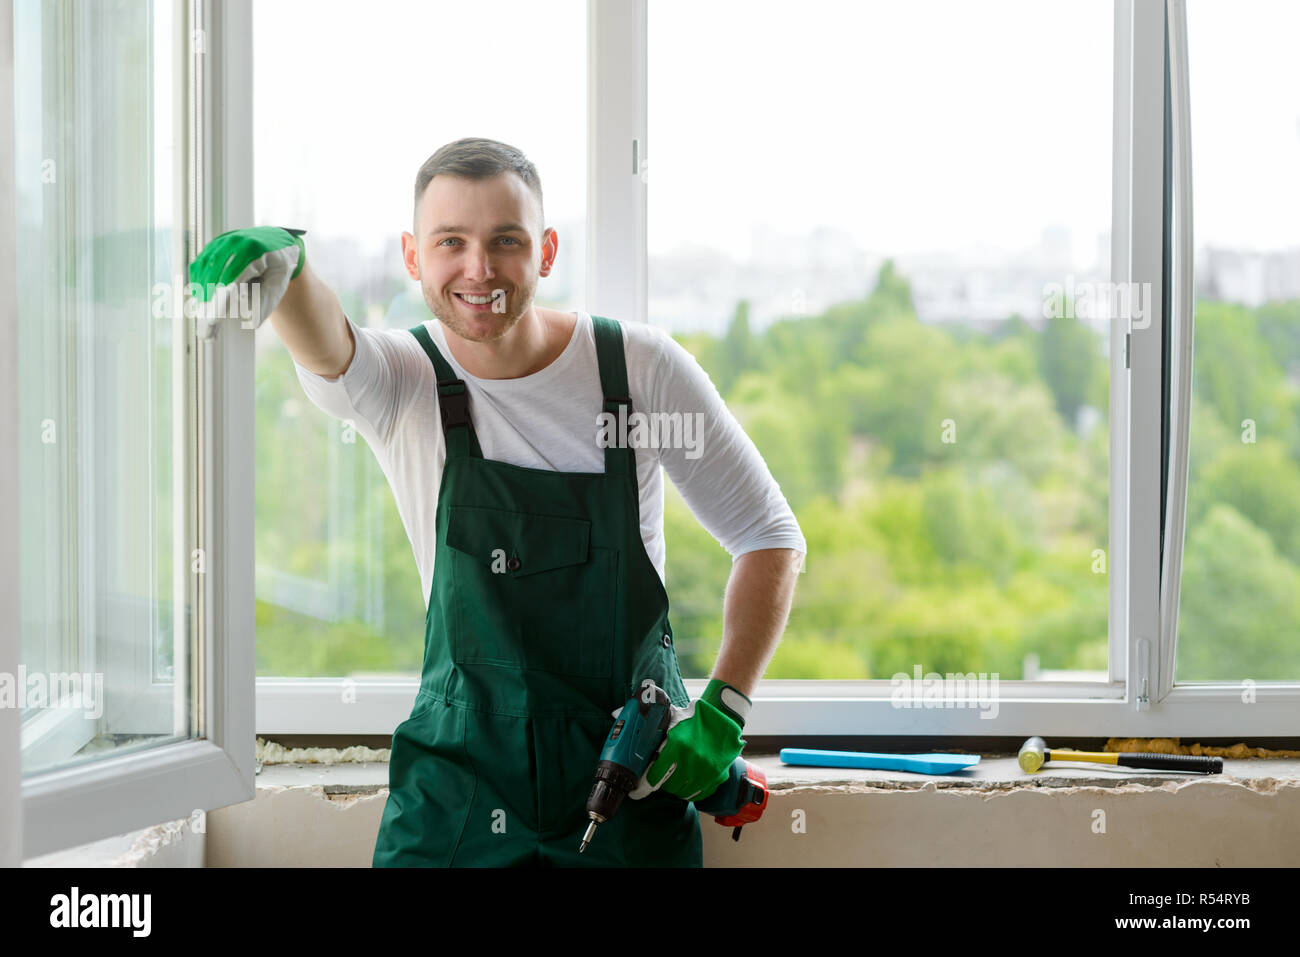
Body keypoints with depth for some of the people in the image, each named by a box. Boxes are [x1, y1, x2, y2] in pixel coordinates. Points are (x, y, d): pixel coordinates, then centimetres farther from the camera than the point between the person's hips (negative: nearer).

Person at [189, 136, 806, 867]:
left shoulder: (643, 368, -7)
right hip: (460, 779, 0)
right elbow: (323, 347, -32)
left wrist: (724, 710, -10)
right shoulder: (399, 381, -7)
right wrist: (283, 260, -55)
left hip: (633, 775, 0)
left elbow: (771, 536, 0)